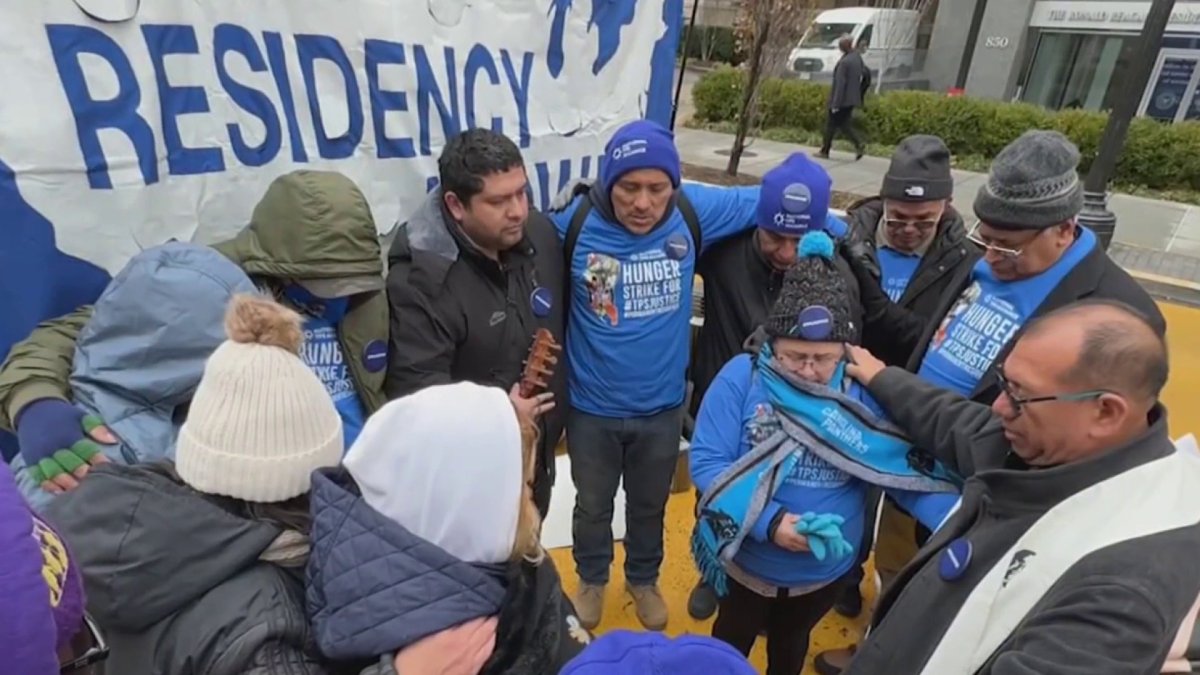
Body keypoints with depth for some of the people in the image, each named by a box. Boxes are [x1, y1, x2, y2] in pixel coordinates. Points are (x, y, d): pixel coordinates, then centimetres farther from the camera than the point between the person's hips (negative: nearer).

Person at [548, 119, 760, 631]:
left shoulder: (694, 211, -15)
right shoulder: (574, 221, -21)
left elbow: (767, 201, -2)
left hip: (662, 405, 2)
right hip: (592, 407, -1)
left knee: (650, 505, 26)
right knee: (592, 505, 24)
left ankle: (644, 579, 57)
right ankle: (592, 579, 55)